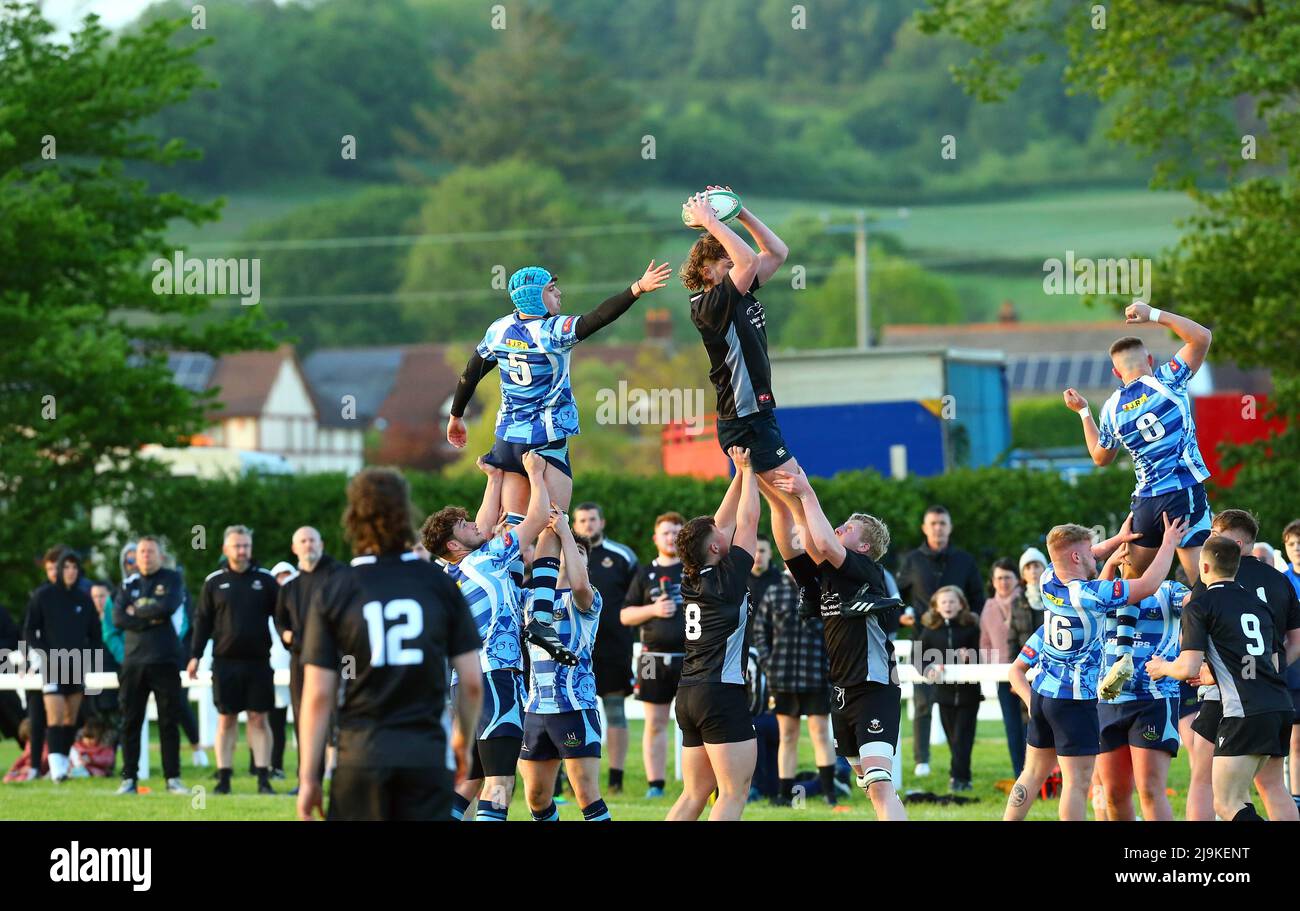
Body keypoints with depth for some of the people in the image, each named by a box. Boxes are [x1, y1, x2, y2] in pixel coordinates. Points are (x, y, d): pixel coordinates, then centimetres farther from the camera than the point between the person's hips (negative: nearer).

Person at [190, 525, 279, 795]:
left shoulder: (265, 579, 4)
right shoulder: (214, 582, 5)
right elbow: (202, 621, 7)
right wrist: (195, 656, 2)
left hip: (258, 661, 0)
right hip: (225, 661, 0)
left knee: (258, 719, 0)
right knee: (226, 719, 4)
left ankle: (263, 778, 3)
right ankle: (223, 777, 7)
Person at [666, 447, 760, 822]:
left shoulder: (691, 579, 10)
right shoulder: (727, 578, -8)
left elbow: (724, 521, 20)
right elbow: (747, 521, 0)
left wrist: (741, 474, 21)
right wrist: (747, 471, 11)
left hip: (689, 693, 8)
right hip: (723, 692, -8)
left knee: (694, 795, 11)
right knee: (734, 793, -7)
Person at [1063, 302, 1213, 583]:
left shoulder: (1112, 408, 6)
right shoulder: (1165, 381, -6)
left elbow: (1101, 457, 23)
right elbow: (1201, 336, -7)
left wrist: (1083, 412, 30)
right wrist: (1153, 315, -5)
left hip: (1146, 500, 4)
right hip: (1185, 492, -4)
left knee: (1133, 574, 18)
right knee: (1201, 575, -9)